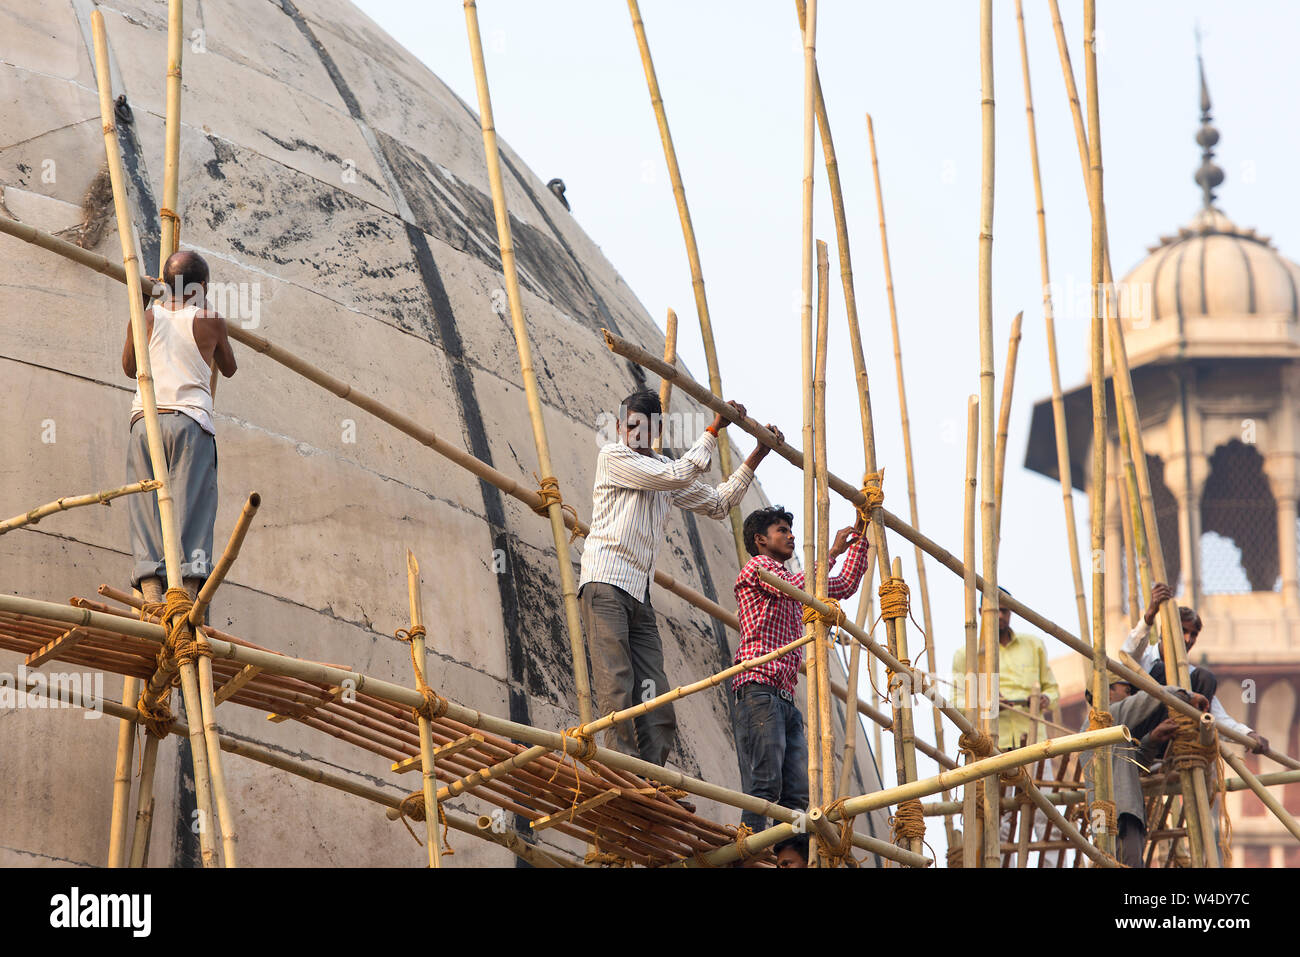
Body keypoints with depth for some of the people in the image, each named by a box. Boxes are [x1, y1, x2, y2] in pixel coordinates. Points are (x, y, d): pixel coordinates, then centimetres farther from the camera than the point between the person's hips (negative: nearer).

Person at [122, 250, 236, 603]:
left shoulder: (145, 318, 12)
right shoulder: (210, 322, 8)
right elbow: (228, 368, 27)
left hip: (145, 419, 2)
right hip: (190, 420, -2)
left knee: (146, 511, -3)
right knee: (191, 510, -8)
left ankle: (151, 589, -18)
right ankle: (188, 592, -20)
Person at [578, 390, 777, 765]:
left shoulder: (664, 469, 23)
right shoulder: (613, 457, 2)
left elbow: (717, 504, 31)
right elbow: (679, 476, -8)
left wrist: (757, 456, 27)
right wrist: (714, 430, -1)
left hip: (640, 594, 7)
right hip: (605, 584, -7)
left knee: (655, 700, -4)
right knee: (616, 690, -19)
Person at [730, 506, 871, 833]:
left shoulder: (786, 581, 31)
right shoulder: (756, 567, 6)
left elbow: (845, 586, 34)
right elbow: (800, 587, -14)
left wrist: (860, 540, 27)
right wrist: (833, 551, -5)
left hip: (786, 700, 9)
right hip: (759, 692, -9)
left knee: (797, 793, -4)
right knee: (764, 785, -20)